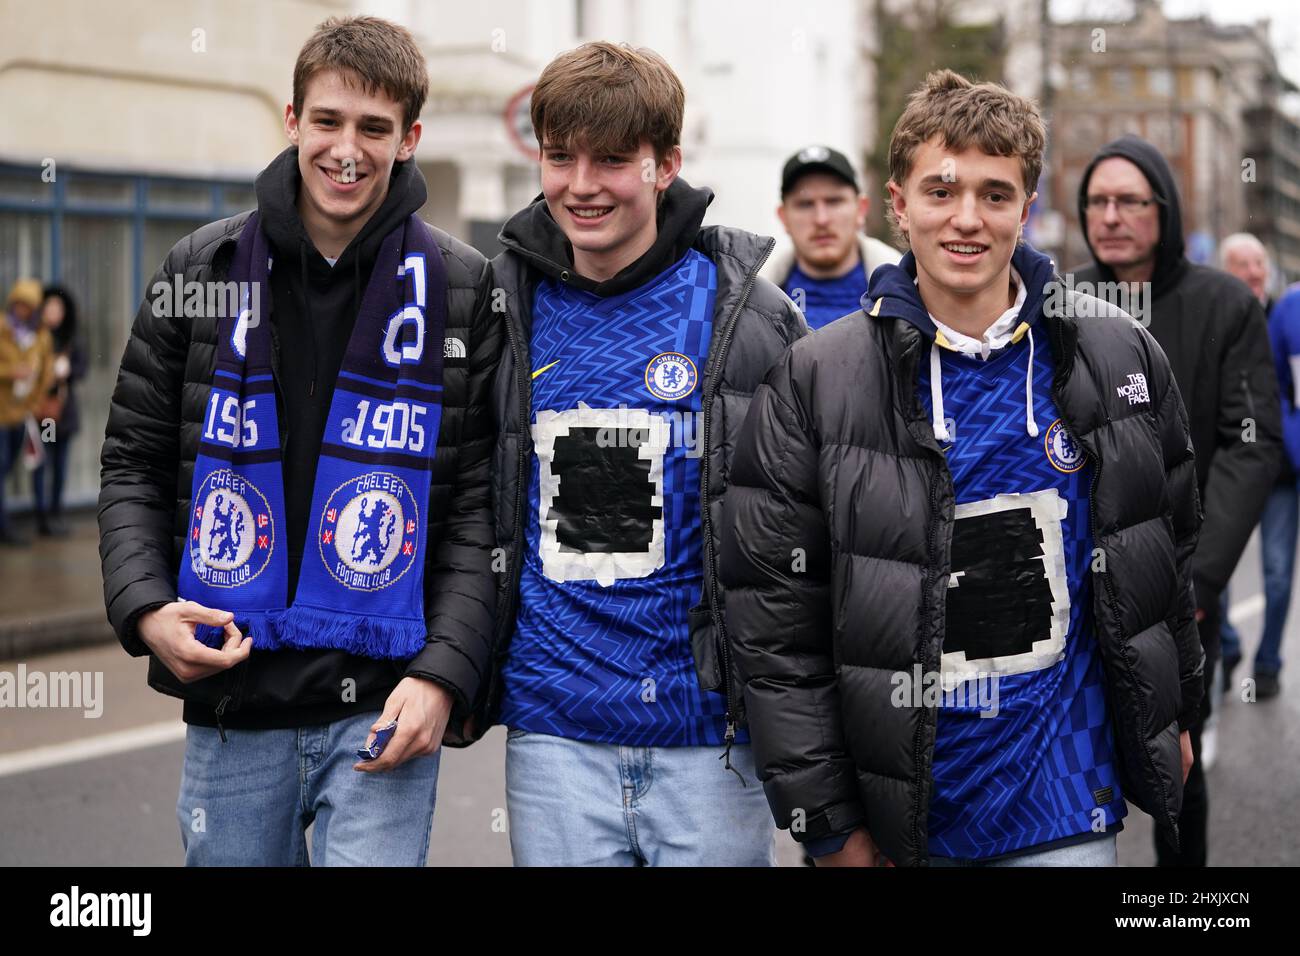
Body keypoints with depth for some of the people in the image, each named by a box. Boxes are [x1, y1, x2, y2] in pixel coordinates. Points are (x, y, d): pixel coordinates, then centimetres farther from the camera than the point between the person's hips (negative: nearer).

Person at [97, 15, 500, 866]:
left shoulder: (462, 291, -1)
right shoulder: (201, 271, 5)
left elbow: (483, 506, -2)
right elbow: (134, 464, 10)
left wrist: (444, 674, -13)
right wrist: (144, 607, -7)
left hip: (381, 712, -2)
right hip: (231, 712, 3)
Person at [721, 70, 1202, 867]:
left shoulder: (1121, 358, 0)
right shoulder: (813, 383, -7)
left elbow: (1171, 545, 14)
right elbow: (773, 619, -6)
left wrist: (1173, 715, 19)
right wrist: (825, 821, -7)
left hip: (1068, 808, 2)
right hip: (905, 807, -1)